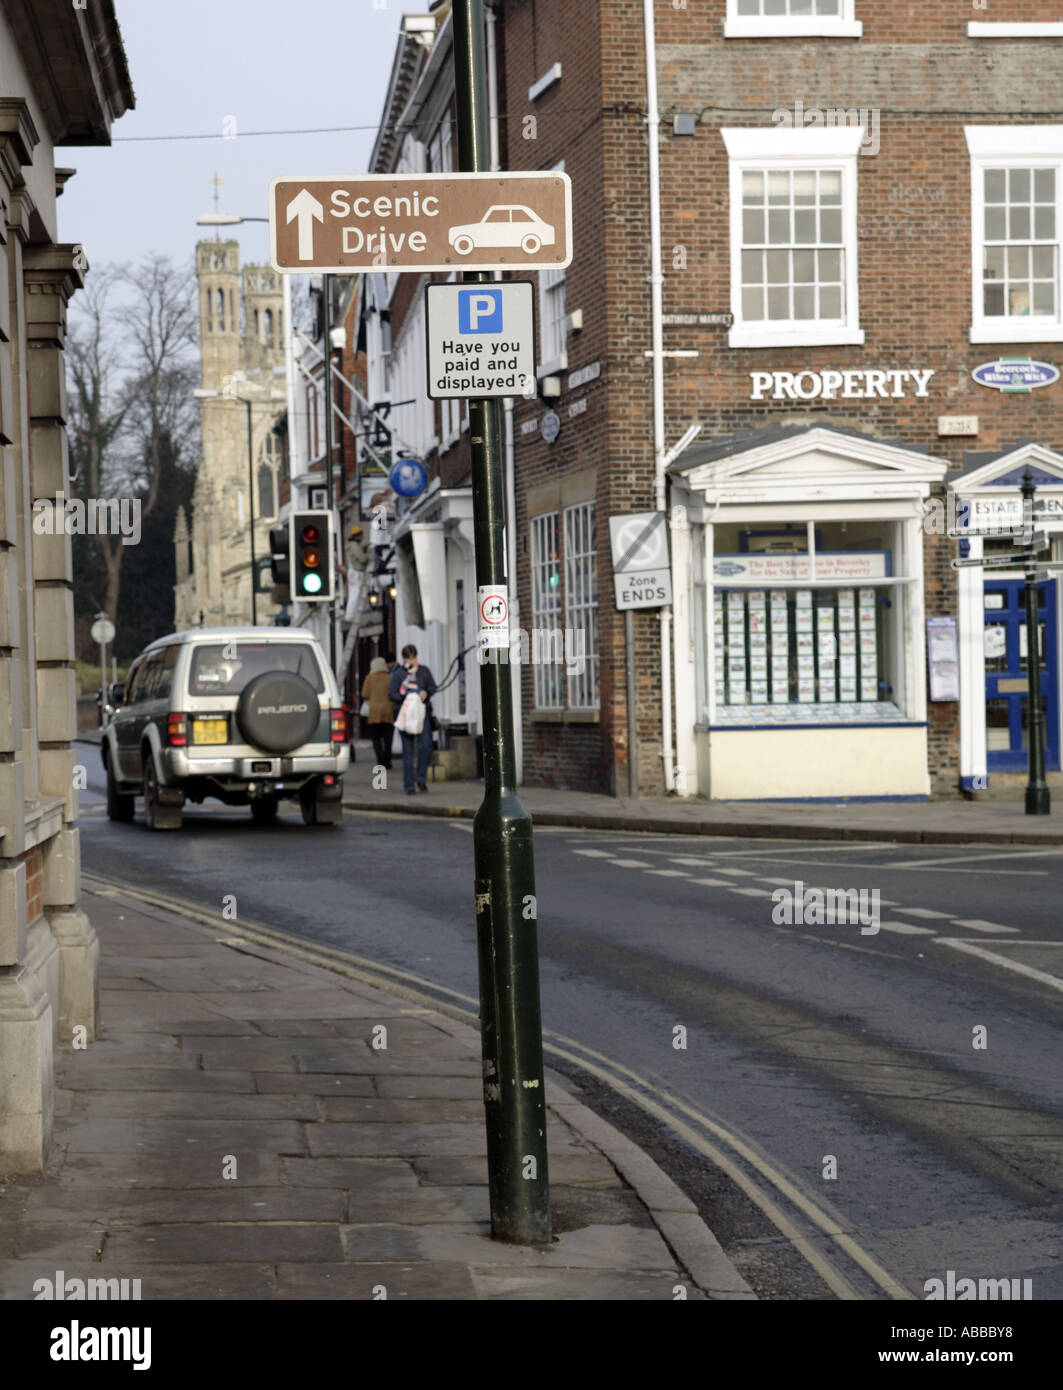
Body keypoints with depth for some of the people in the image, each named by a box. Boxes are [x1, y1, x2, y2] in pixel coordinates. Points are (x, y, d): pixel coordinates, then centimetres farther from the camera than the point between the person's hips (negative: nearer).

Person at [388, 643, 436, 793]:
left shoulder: (424, 671, 8)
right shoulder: (398, 674, 2)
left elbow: (432, 687, 15)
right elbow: (391, 694, -1)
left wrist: (426, 693, -7)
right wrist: (406, 697, -16)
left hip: (423, 712, 1)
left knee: (425, 745, -13)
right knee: (407, 750, 1)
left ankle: (421, 778, 3)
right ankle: (409, 785, 5)